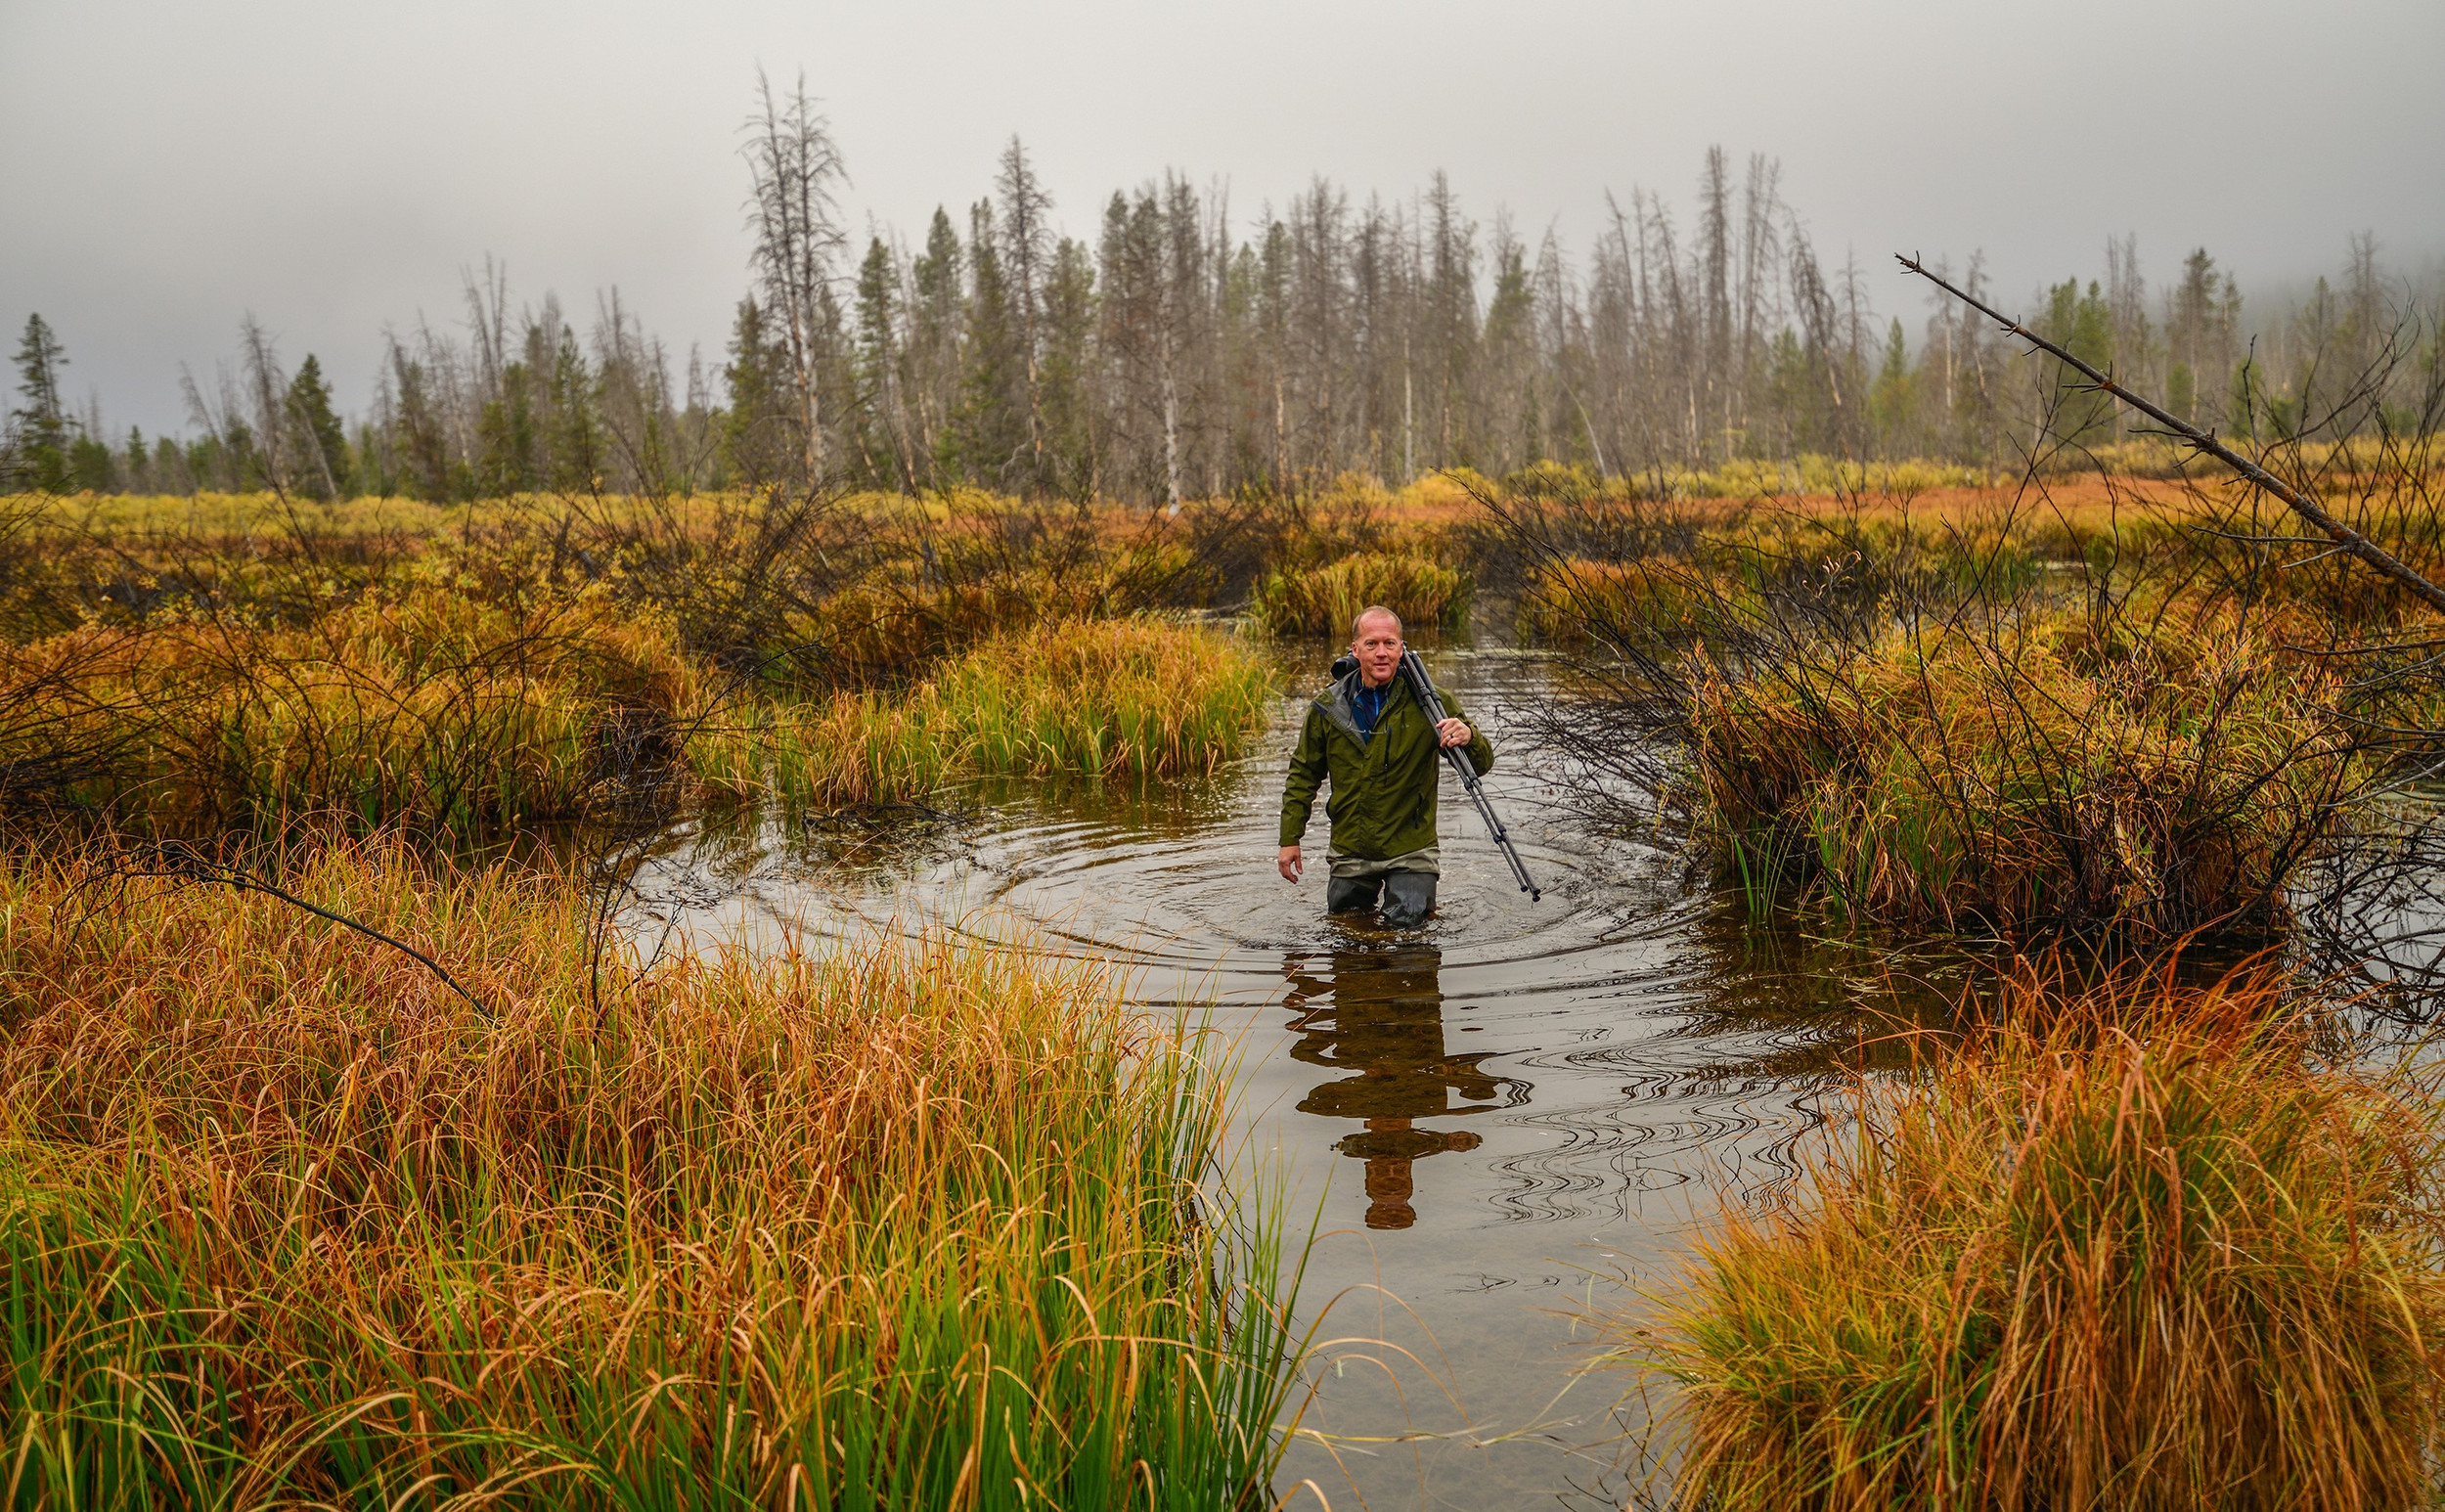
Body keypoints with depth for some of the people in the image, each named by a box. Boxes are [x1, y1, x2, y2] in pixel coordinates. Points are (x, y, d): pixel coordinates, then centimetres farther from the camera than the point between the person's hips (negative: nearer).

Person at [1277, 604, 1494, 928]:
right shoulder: (1328, 709, -4)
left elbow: (1483, 764, -8)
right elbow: (1304, 774, 9)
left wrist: (1469, 738, -31)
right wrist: (1290, 838, 6)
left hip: (1410, 850, -2)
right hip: (1350, 852, 3)